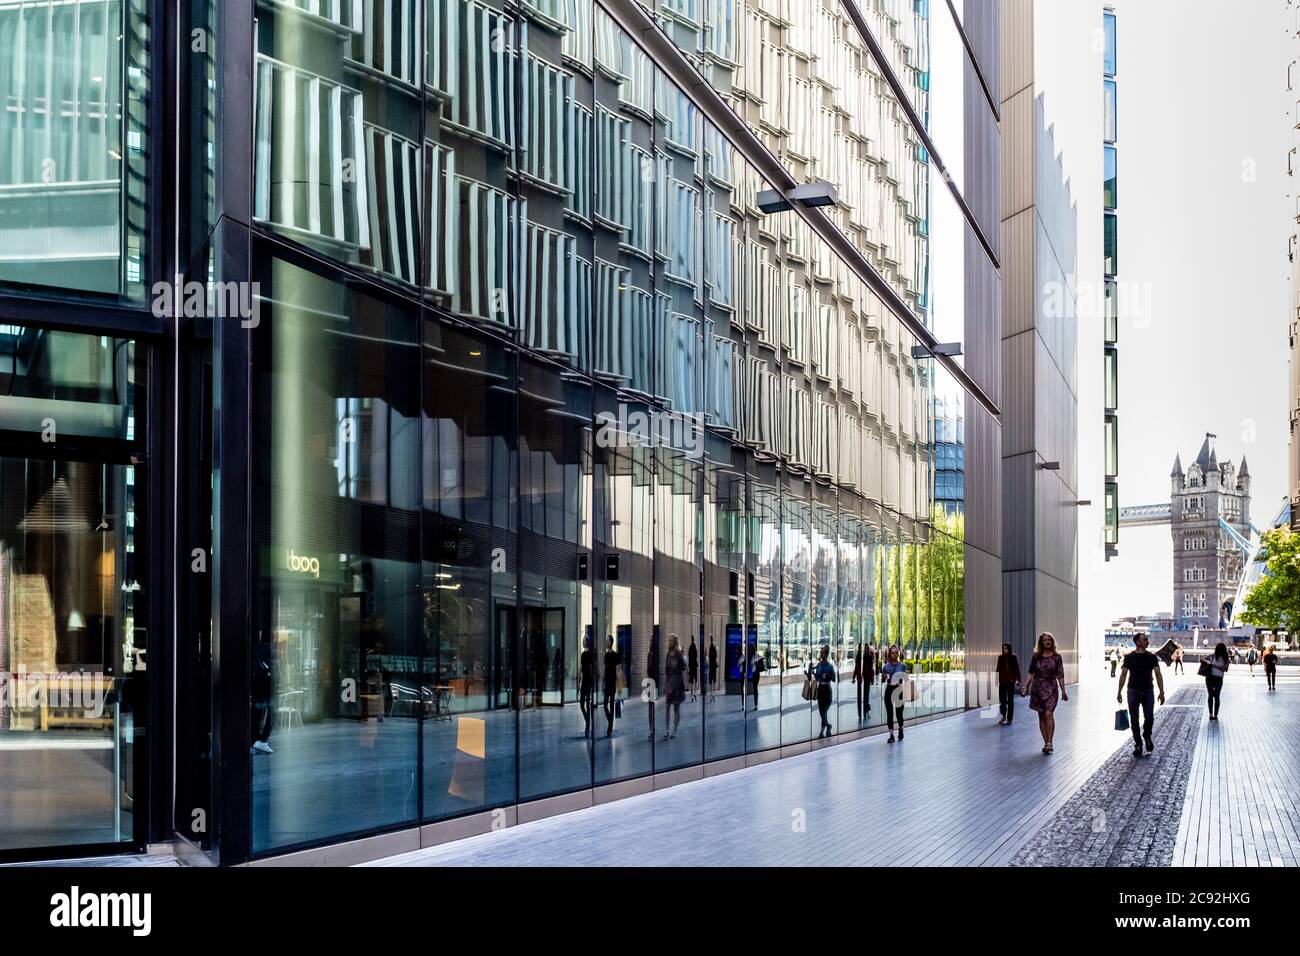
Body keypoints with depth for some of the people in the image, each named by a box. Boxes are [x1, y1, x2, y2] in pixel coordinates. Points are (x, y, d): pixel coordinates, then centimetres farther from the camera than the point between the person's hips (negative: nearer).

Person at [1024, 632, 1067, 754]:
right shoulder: (1036, 656, 6)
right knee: (1041, 716, 5)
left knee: (1048, 714, -18)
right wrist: (1026, 687, 4)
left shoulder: (1056, 657, 1)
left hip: (1051, 688, -3)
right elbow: (1031, 674, 11)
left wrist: (1063, 691, -2)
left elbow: (1060, 676, 1)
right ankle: (1046, 743, 11)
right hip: (1037, 688, 3)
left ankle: (1049, 743, -17)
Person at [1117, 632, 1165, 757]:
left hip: (1148, 691, 1)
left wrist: (1162, 692, -4)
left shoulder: (1152, 657, 4)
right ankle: (1138, 745, 12)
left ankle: (1147, 736, 19)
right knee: (1134, 719, 1)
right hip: (1133, 691, -1)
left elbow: (1158, 674, 3)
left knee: (1149, 717, -10)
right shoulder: (1129, 657, 0)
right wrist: (1119, 692, -3)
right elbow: (1123, 674, 1)